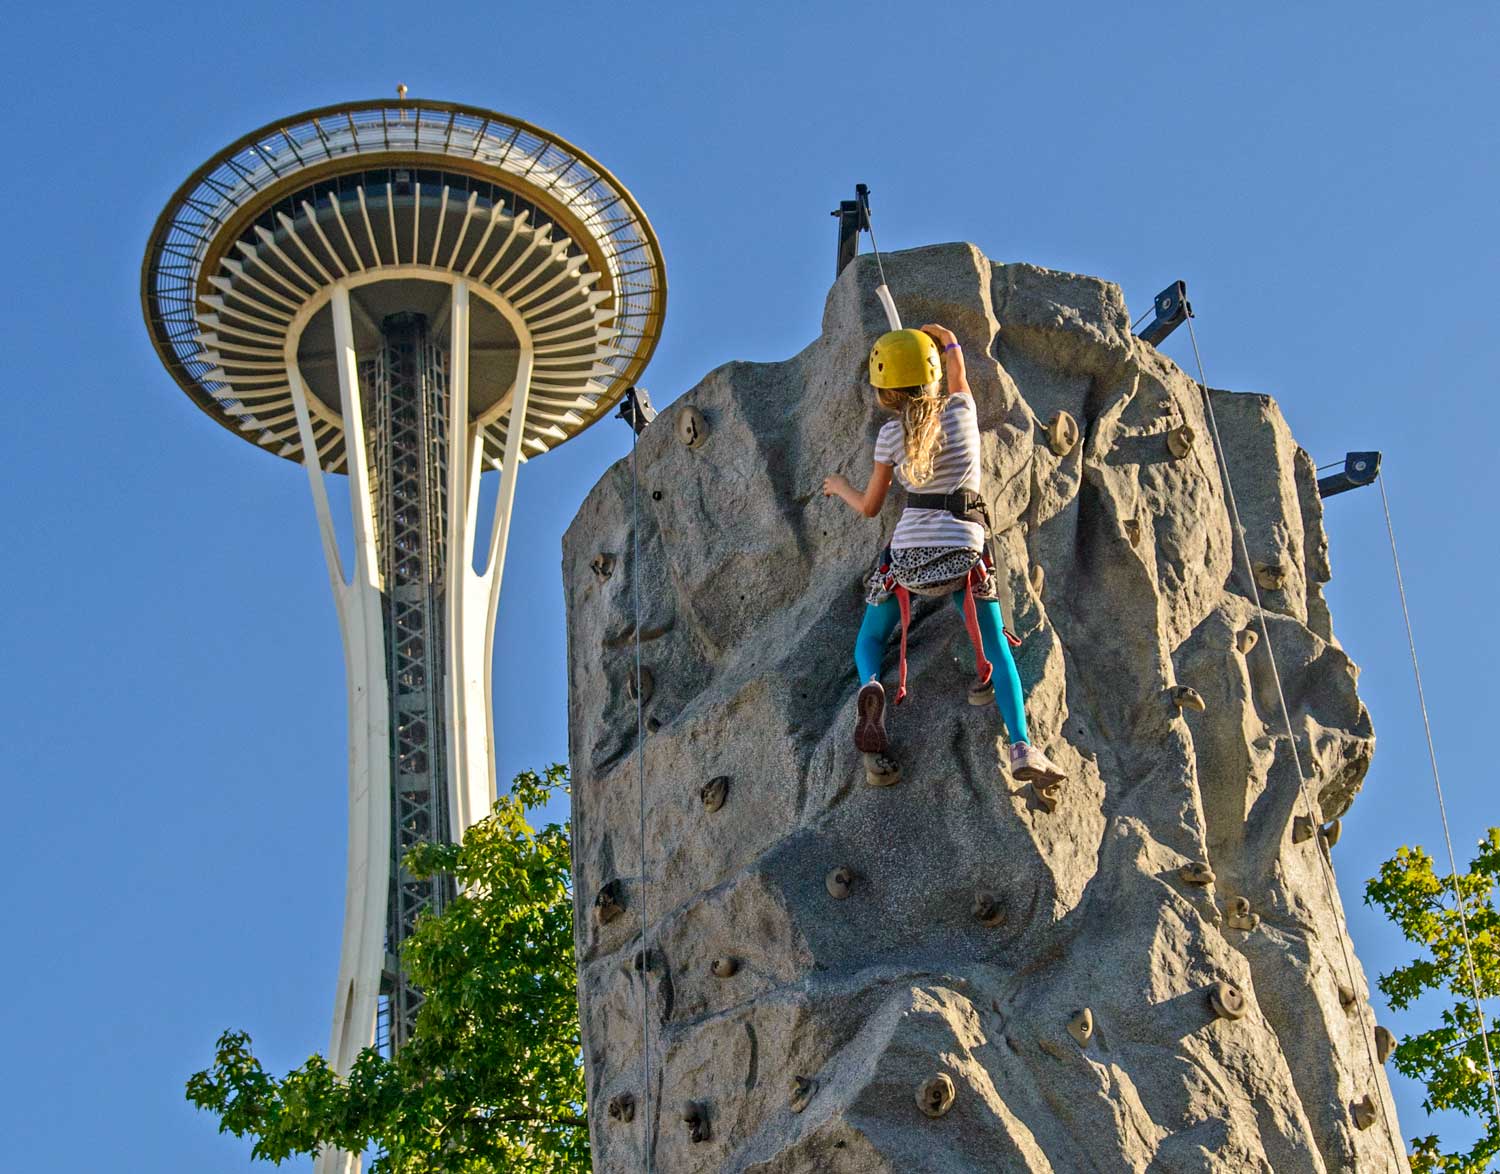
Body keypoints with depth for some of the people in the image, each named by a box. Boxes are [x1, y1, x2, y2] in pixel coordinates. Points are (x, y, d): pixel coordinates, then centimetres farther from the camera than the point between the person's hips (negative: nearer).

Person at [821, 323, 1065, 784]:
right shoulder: (961, 411, 1)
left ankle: (871, 684, -17)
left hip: (907, 554, 0)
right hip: (963, 554, 0)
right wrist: (938, 334, 45)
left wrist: (839, 488, 30)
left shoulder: (891, 434, -1)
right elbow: (955, 360, 25)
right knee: (997, 653, 5)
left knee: (869, 640, 19)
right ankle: (1022, 747, -15)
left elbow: (869, 507, 9)